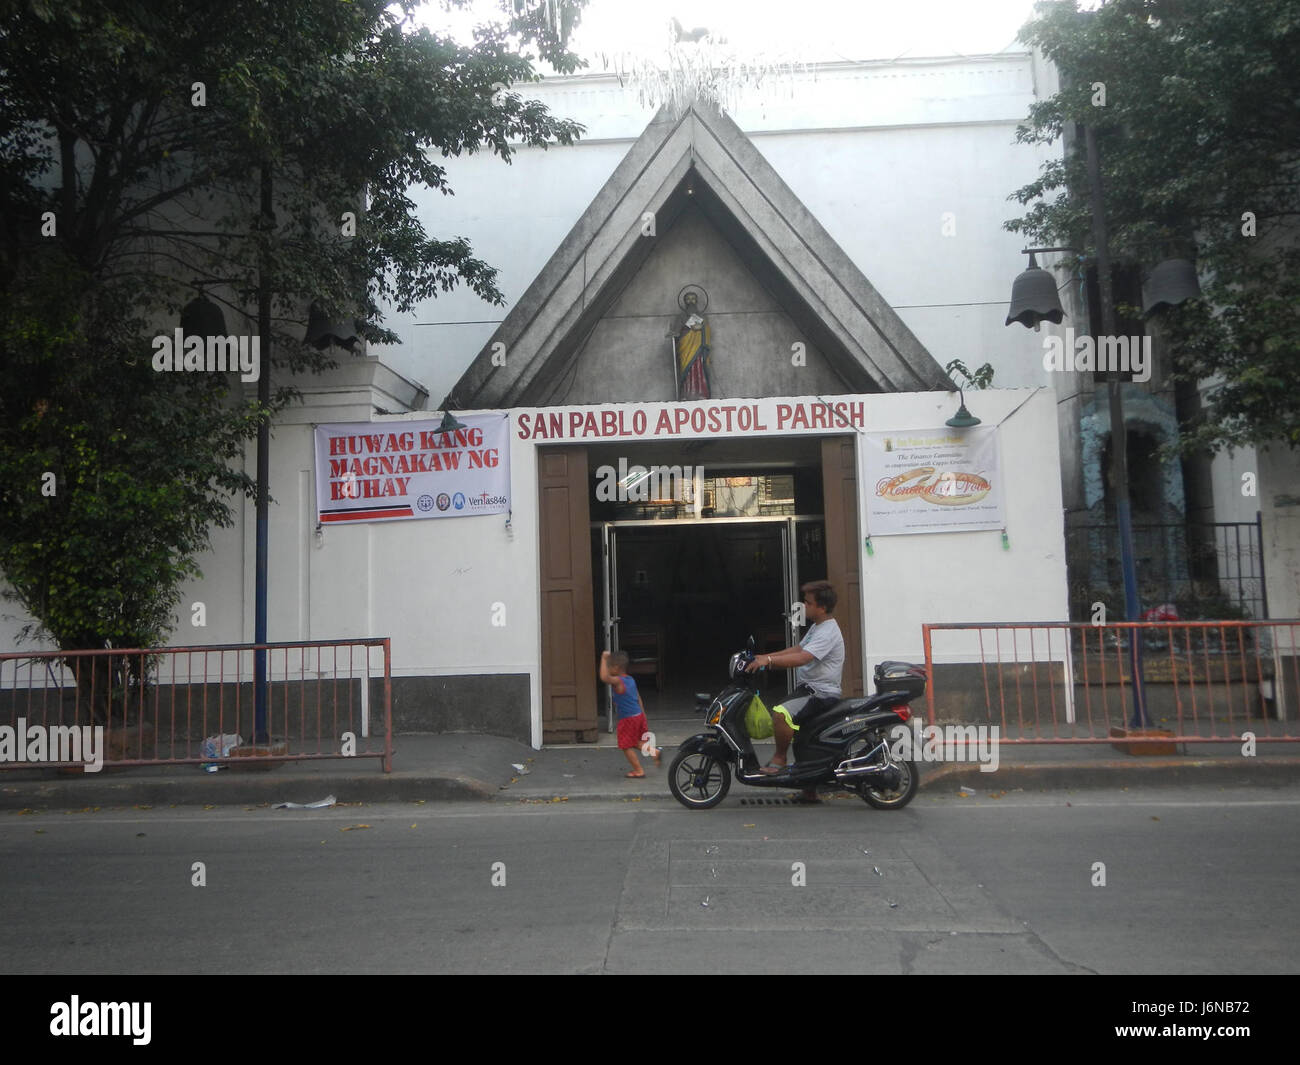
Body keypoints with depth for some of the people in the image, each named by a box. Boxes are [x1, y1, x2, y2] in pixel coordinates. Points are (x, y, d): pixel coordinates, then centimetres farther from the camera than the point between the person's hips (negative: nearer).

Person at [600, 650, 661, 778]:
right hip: (638, 715, 8)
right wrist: (643, 714, 22)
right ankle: (654, 751, 6)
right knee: (636, 743, 23)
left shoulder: (617, 681, -19)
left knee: (627, 746, 6)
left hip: (627, 719, -8)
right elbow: (638, 698, 14)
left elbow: (604, 677, -39)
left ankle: (638, 770, 10)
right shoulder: (631, 680, 8)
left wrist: (604, 659, -32)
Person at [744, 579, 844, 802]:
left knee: (781, 714, -32)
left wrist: (769, 660, -34)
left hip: (821, 692, -11)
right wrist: (764, 658, 11)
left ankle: (779, 758, -9)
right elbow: (797, 649, 19)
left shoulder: (827, 632, -19)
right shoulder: (817, 627, 15)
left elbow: (801, 658, -30)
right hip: (808, 688, 11)